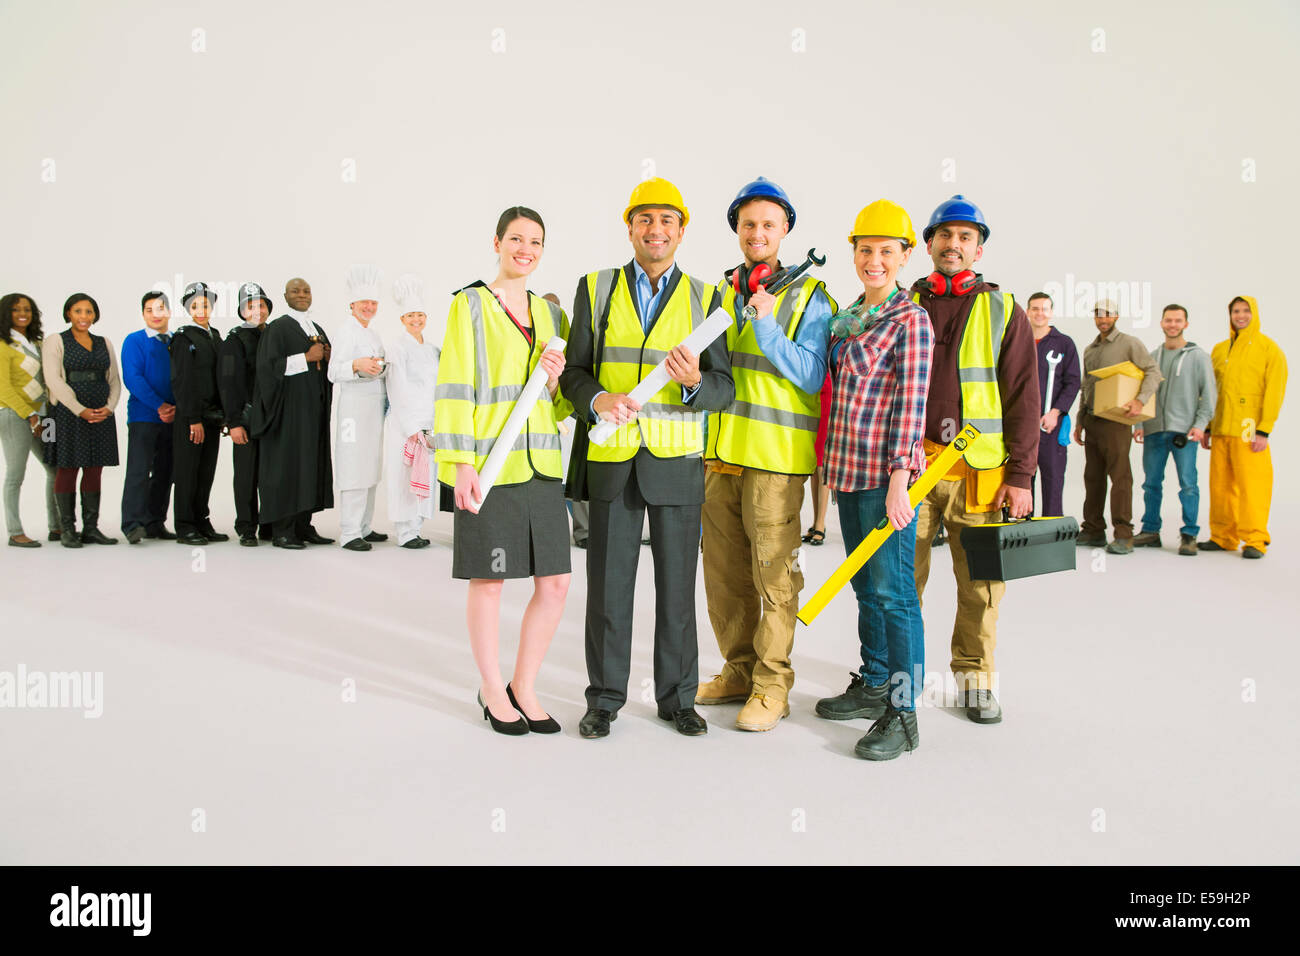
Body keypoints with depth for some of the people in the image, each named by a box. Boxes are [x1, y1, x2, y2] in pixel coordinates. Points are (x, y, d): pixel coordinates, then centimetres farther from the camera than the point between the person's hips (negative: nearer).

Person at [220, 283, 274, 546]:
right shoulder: (235, 340, -1)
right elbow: (227, 383, -6)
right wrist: (234, 422, -12)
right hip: (247, 419, -4)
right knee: (247, 476, 0)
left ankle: (270, 527, 15)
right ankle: (247, 530, 8)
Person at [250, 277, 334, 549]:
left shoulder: (317, 330, 18)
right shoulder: (278, 328, -3)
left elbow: (328, 369, 22)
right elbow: (269, 365, -14)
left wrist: (328, 357, 1)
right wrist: (306, 357, -16)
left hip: (314, 408, 7)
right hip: (289, 407, -7)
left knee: (312, 463, 5)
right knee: (287, 463, -7)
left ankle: (303, 525, 11)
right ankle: (281, 530, -4)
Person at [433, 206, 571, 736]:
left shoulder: (551, 312, 15)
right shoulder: (470, 304, 0)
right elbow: (454, 389, -5)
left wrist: (556, 379, -5)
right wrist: (460, 464, -13)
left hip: (540, 463, 5)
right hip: (488, 465, -5)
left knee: (555, 582, 4)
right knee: (488, 580, 4)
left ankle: (524, 687, 21)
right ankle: (493, 692, 22)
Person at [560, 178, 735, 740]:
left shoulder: (704, 298, 7)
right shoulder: (595, 289, 8)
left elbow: (724, 389, 3)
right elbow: (574, 371, 7)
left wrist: (696, 381, -20)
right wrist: (598, 399, -15)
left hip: (677, 461, 0)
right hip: (612, 460, 0)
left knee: (677, 585, 7)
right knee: (609, 583, 5)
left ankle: (677, 698, 22)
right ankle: (604, 698, 20)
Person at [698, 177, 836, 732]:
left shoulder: (809, 296, 0)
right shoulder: (720, 294, 15)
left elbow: (812, 377, -9)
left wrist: (768, 326, -18)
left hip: (776, 454, -5)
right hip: (719, 450, 6)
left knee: (774, 572, -4)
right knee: (724, 571, 11)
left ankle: (771, 686, 8)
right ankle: (739, 670, 26)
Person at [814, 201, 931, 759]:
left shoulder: (910, 320, -7)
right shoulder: (846, 319, 15)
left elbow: (911, 402, -13)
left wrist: (898, 477, -17)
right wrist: (832, 463, 17)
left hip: (887, 471, -7)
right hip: (848, 469, 8)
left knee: (892, 589, -5)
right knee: (865, 585, 15)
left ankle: (902, 713, 3)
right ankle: (873, 685, 28)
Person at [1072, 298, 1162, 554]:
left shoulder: (1129, 343, -1)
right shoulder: (1089, 350, 19)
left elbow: (1153, 372, -10)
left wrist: (1140, 399, -25)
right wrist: (1079, 421, 19)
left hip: (1116, 419, -7)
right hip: (1092, 420, 7)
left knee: (1120, 476, -9)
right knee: (1093, 477, 9)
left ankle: (1123, 535, -8)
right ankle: (1093, 531, 16)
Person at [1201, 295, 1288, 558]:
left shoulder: (1269, 348, -1)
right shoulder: (1220, 350, 15)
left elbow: (1274, 392, -7)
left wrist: (1264, 430, -14)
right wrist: (1206, 427, 13)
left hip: (1249, 431, -5)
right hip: (1221, 430, 5)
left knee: (1251, 485, -6)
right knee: (1221, 484, 7)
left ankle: (1255, 541, 1)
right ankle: (1223, 538, 16)